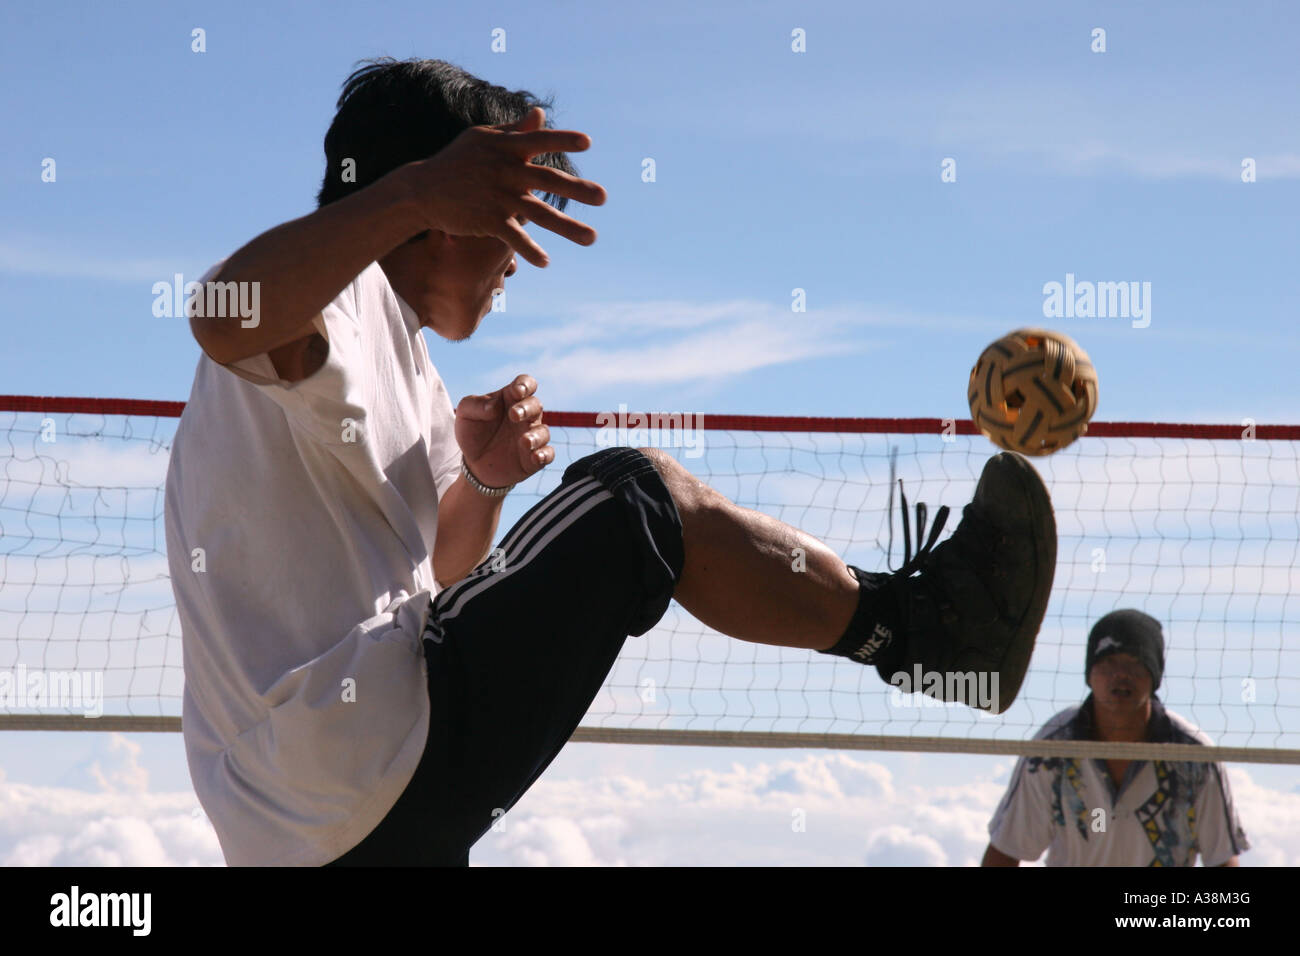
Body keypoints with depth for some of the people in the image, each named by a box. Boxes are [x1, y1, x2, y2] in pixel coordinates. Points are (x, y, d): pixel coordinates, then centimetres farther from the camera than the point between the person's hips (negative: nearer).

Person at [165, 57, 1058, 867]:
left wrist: (479, 485, 6)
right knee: (634, 497, -3)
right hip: (383, 748, -11)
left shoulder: (391, 351, 27)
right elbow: (229, 316, -34)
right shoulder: (341, 290, -6)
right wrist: (417, 191, -48)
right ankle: (915, 619, 9)